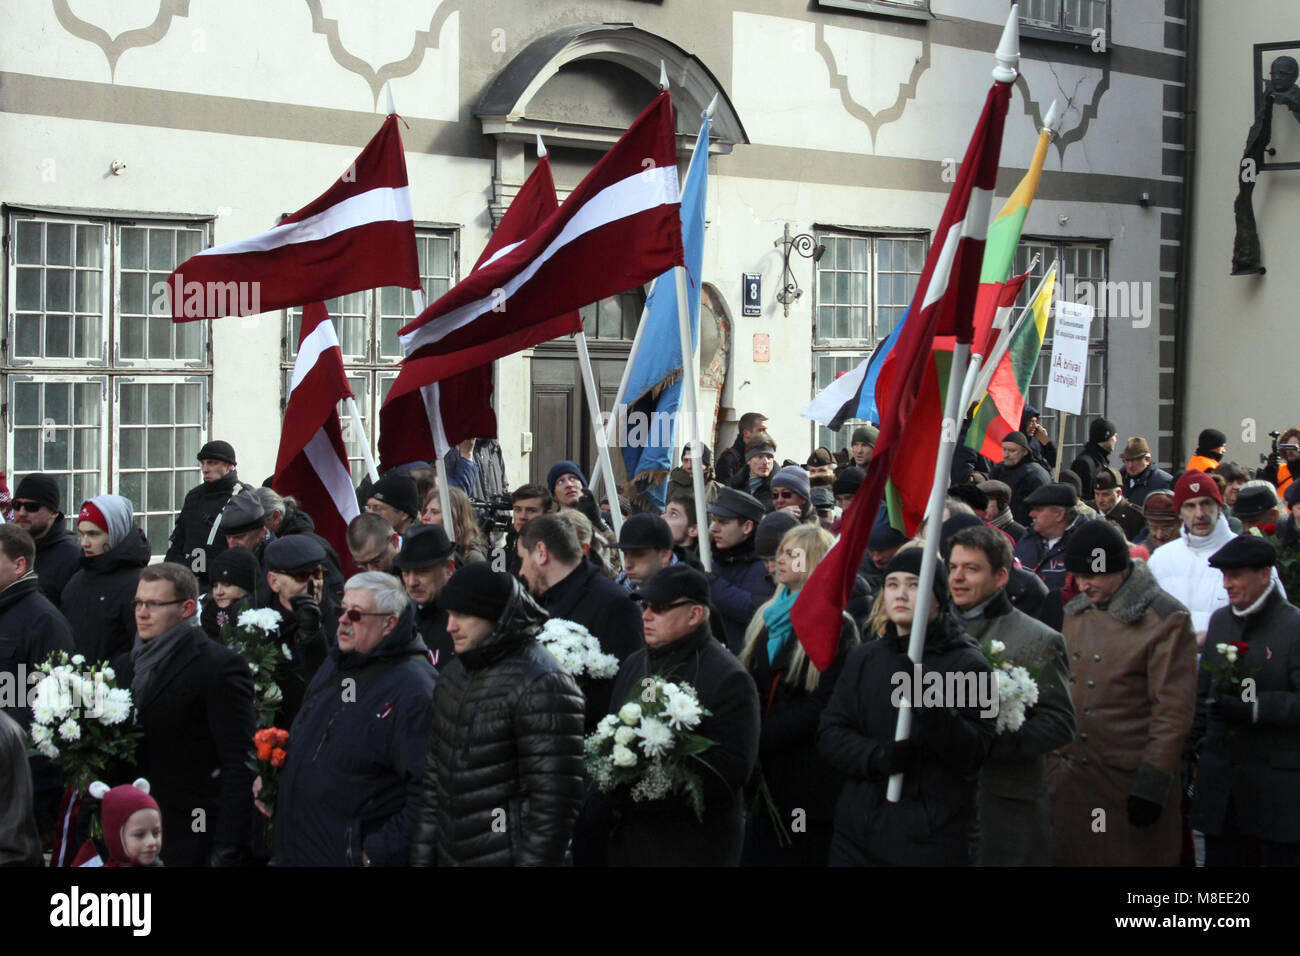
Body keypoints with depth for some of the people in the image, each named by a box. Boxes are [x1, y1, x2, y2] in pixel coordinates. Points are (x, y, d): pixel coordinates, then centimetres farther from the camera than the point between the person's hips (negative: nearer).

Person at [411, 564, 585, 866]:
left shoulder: (543, 685, -15)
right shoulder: (453, 676, 11)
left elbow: (555, 798, -18)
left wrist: (534, 860, -19)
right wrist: (422, 855, 13)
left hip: (508, 857, -7)